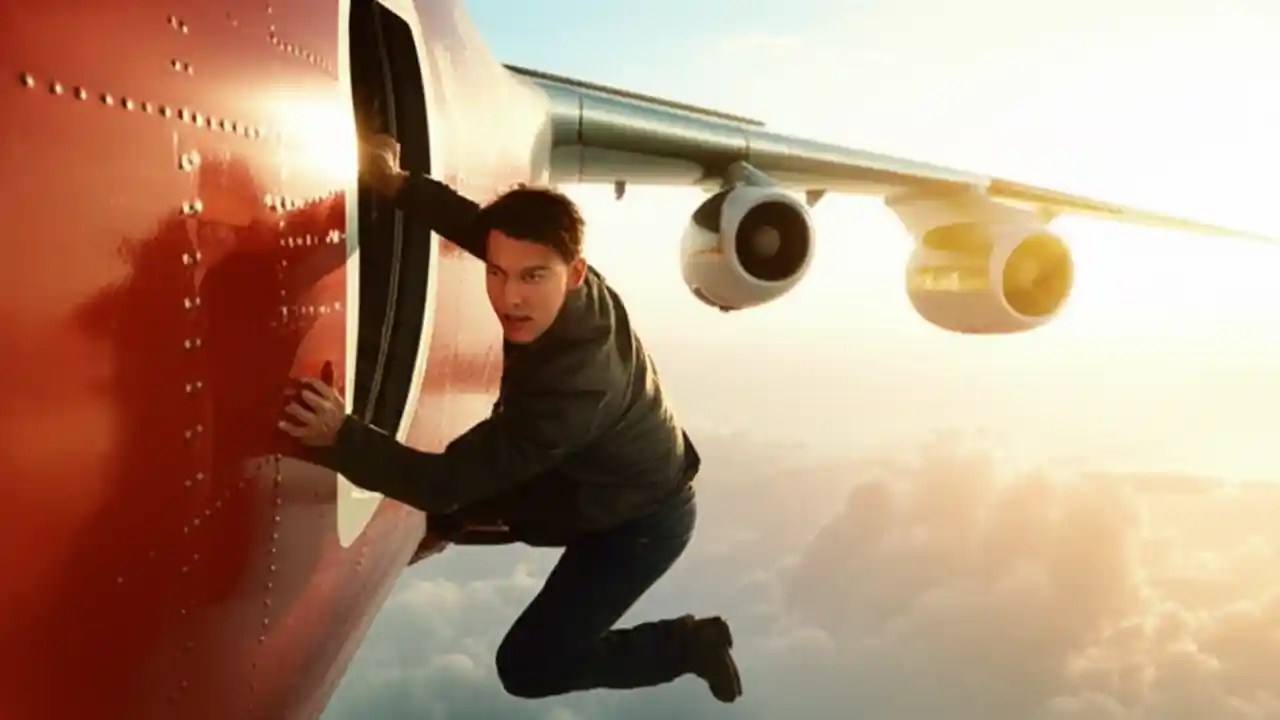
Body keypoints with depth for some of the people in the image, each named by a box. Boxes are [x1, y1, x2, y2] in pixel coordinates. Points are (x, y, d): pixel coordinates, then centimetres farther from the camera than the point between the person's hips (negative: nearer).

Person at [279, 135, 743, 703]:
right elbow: (478, 223, -1)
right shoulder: (584, 293, -20)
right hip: (600, 481, 8)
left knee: (528, 667, -1)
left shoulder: (571, 388, -41)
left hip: (640, 523, -8)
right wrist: (394, 182, -5)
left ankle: (687, 644, 12)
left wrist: (339, 437, -40)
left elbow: (449, 479, -35)